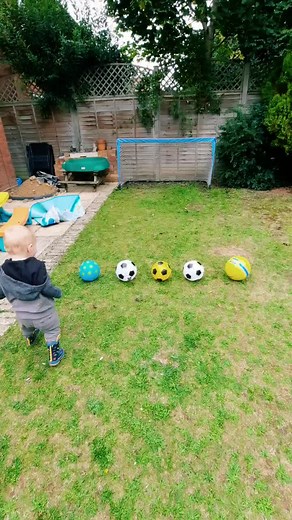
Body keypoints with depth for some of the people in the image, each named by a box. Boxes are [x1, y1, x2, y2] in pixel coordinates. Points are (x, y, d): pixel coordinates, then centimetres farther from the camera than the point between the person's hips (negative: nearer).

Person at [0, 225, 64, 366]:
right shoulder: (37, 267, -30)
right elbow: (46, 289, -23)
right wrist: (58, 293, -4)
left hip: (21, 313, 6)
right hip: (41, 312, -6)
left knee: (26, 327, 36)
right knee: (52, 330, 19)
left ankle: (30, 339, 65)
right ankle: (54, 356, 27)